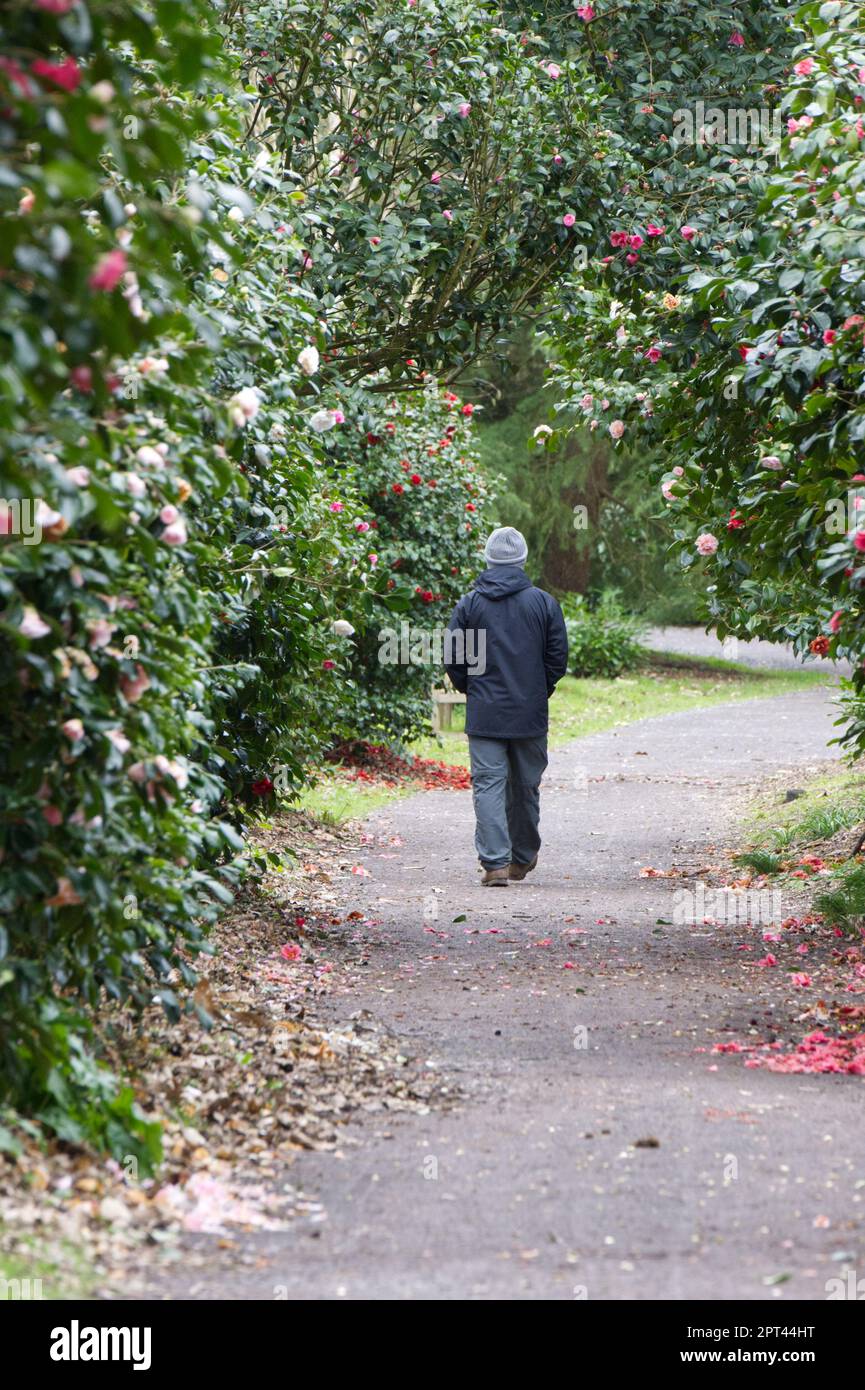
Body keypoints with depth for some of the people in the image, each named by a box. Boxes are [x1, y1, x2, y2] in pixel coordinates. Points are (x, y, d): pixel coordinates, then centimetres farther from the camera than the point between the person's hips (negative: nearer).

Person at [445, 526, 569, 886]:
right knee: (525, 786, 14)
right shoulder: (544, 602, -1)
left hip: (484, 715, -1)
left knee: (488, 785, -3)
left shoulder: (469, 603, -1)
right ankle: (522, 859, 28)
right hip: (530, 714, 1)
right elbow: (558, 657, 1)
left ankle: (495, 863, -15)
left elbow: (453, 660, 0)